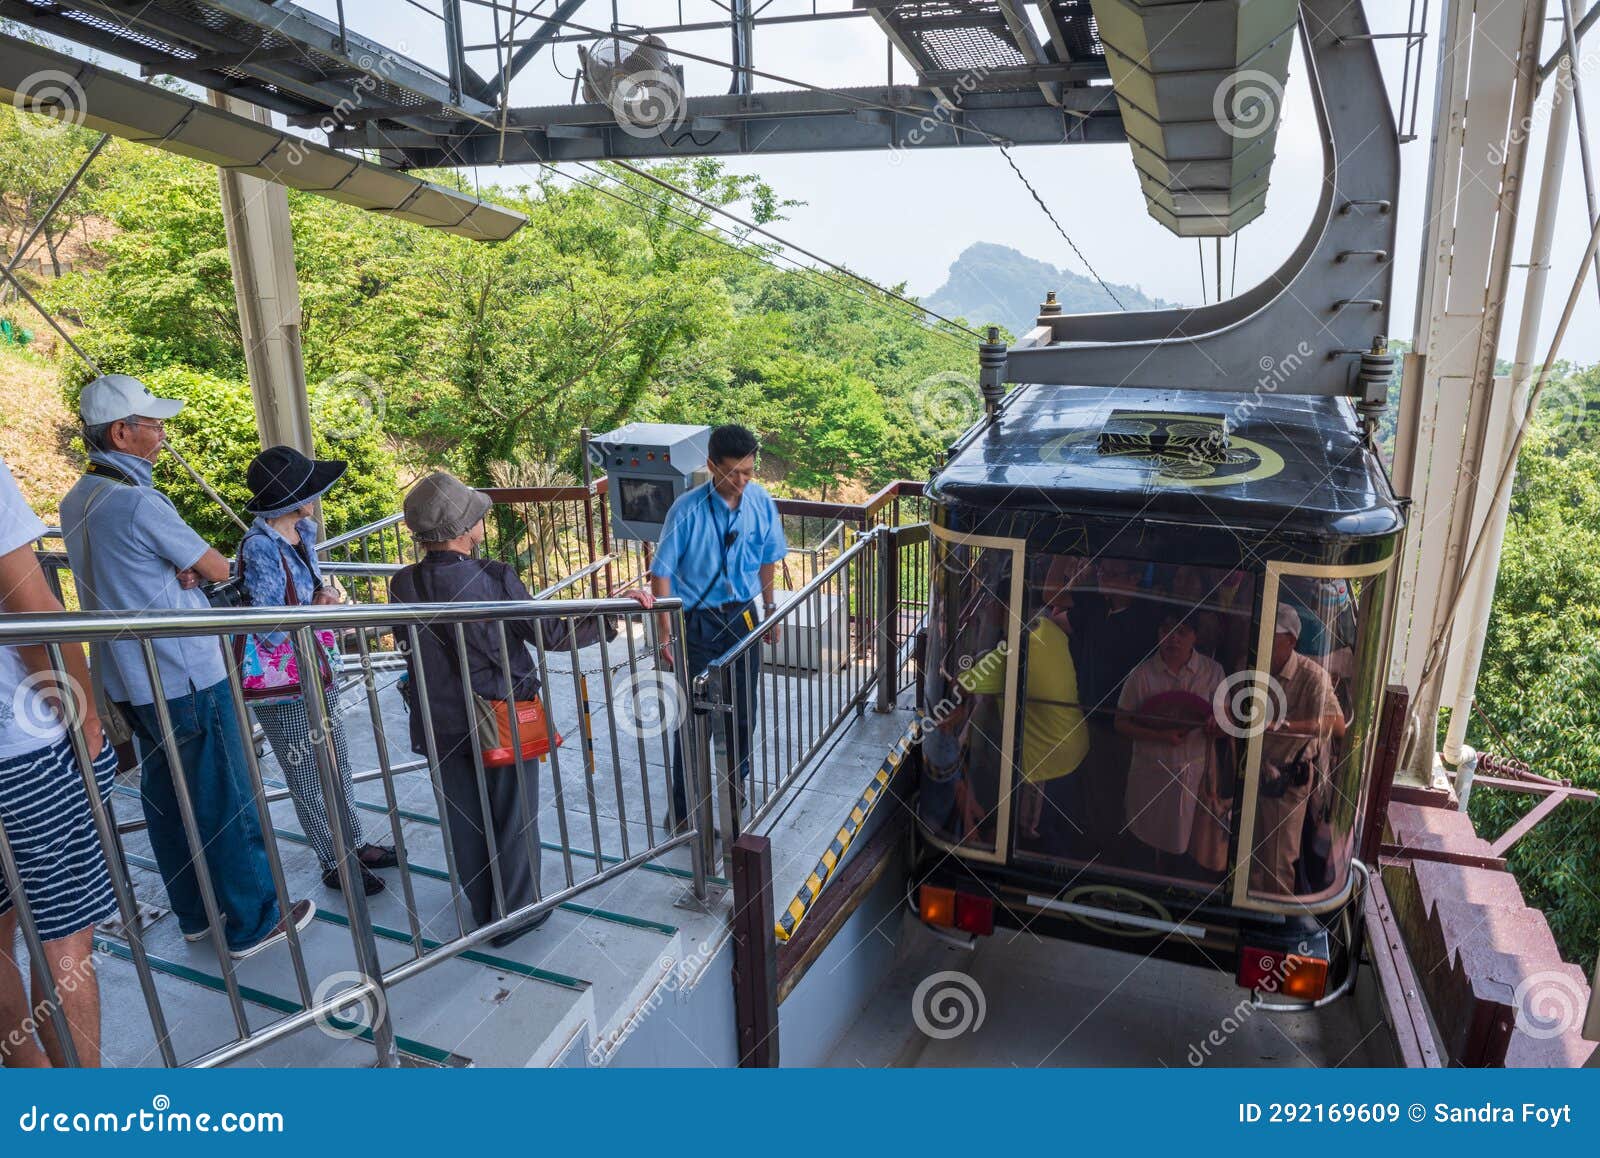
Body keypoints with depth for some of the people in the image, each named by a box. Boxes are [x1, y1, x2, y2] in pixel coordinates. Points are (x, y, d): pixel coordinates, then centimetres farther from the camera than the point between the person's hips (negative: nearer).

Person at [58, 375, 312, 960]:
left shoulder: (76, 502, 8)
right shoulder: (139, 502, -20)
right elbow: (219, 569, -12)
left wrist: (181, 569, -4)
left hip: (131, 680, 9)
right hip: (186, 677, -9)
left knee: (167, 799, 17)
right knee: (227, 804, 2)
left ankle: (196, 913, 29)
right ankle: (253, 922, 12)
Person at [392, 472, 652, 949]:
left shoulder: (403, 586, -11)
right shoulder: (494, 578, -24)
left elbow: (410, 649, -1)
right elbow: (550, 635, -17)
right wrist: (613, 610, -11)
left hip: (443, 726, 4)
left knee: (465, 822, 20)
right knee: (514, 820, 15)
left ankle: (483, 909, 39)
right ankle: (514, 917, 29)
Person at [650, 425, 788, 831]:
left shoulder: (762, 502, -8)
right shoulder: (688, 509, -20)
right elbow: (662, 572, -14)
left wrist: (770, 609, 14)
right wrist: (666, 633, -15)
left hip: (744, 616, 4)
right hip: (699, 620, -4)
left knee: (743, 707, 17)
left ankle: (739, 780, 42)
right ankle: (683, 810, 13)